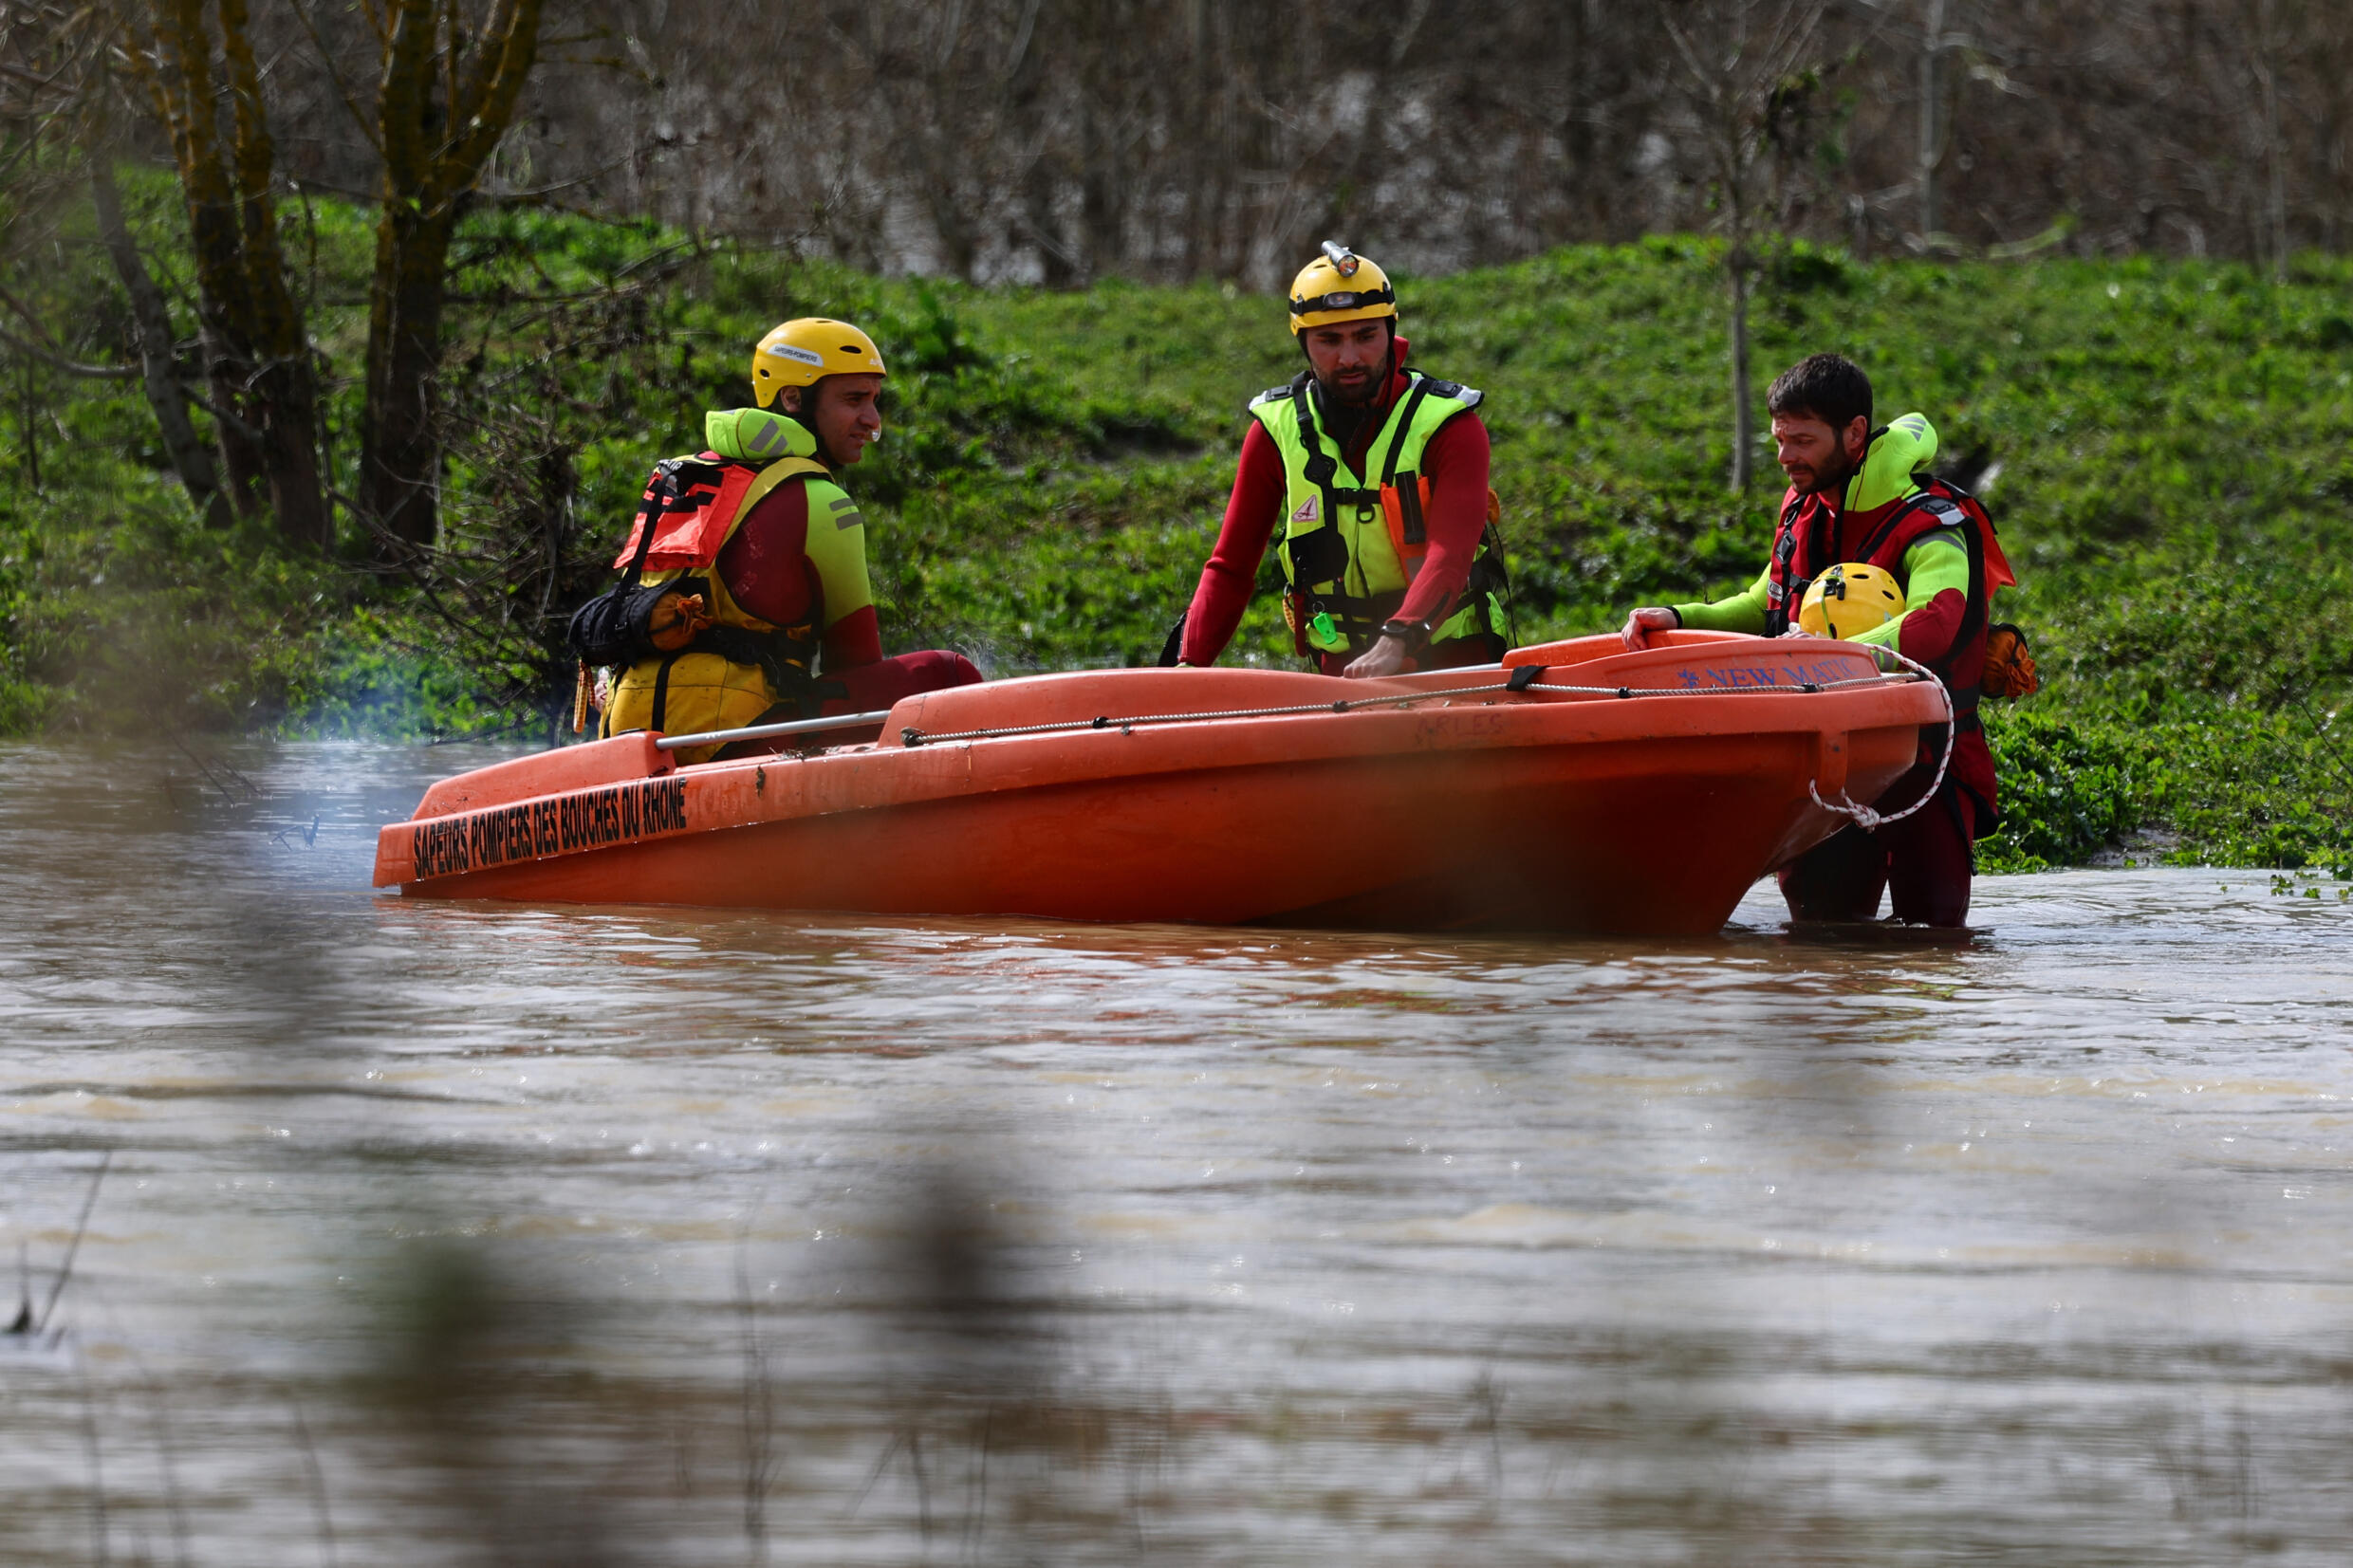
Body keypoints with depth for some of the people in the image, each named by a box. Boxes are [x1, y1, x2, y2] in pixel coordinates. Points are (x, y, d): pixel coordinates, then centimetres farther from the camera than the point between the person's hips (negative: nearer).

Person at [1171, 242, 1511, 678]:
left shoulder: (1448, 426, -8)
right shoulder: (1277, 431, 2)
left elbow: (1450, 556, -23)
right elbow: (1230, 568, 6)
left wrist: (1395, 645, -40)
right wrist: (1190, 665, -10)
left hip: (1456, 658, -2)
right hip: (1343, 667, 2)